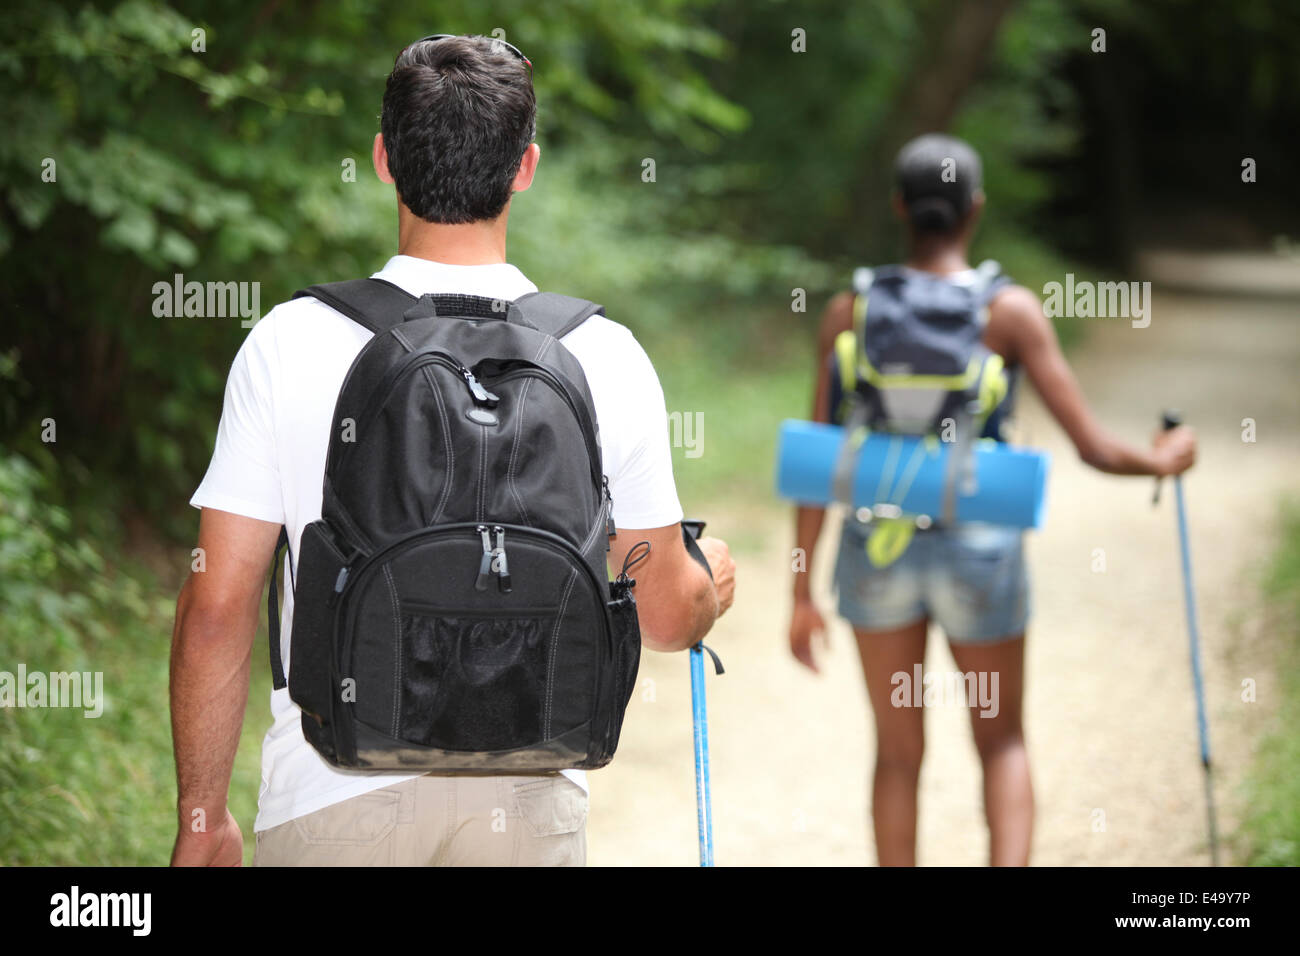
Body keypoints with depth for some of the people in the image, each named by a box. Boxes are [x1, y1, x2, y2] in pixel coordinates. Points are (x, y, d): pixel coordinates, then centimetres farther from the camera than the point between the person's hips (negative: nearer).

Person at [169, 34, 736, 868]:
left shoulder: (290, 344, -6)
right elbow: (665, 617, 4)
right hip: (527, 799, 1)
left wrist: (202, 815, 6)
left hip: (331, 797, -1)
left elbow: (217, 607, -5)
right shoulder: (604, 356, -3)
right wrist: (711, 580, 28)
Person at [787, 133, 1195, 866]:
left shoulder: (850, 311, -4)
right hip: (979, 552, -1)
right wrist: (1162, 461, 14)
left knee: (899, 753, 18)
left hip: (877, 550, 2)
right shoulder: (1011, 310, -10)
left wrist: (803, 594, 4)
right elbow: (1094, 447, -8)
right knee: (1002, 741, 20)